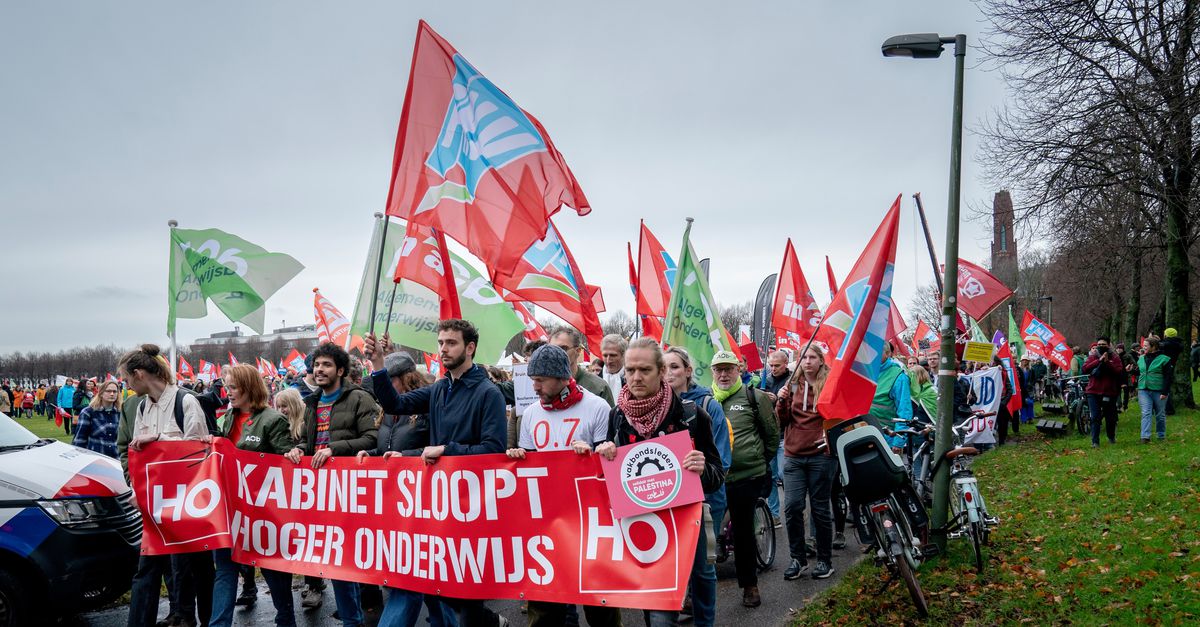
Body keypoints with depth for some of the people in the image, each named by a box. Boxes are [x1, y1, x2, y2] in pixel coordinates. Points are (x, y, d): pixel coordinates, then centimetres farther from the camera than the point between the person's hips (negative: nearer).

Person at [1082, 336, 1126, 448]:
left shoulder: (1114, 357, 4)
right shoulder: (1092, 357, 5)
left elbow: (1119, 371, -11)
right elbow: (1084, 369, -11)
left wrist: (1107, 362, -19)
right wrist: (1099, 361, -16)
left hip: (1109, 392, 0)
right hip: (1093, 392, 0)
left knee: (1110, 417, 12)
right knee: (1095, 418, -5)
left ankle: (1111, 437, 35)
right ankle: (1095, 442, -4)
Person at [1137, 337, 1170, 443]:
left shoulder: (1163, 359, -7)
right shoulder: (1141, 359, 11)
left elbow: (1167, 377, -9)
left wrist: (1164, 392, -14)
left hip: (1158, 391, -4)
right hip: (1143, 390, 4)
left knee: (1160, 414, 10)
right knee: (1146, 413, -8)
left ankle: (1161, 436, 25)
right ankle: (1145, 436, -15)